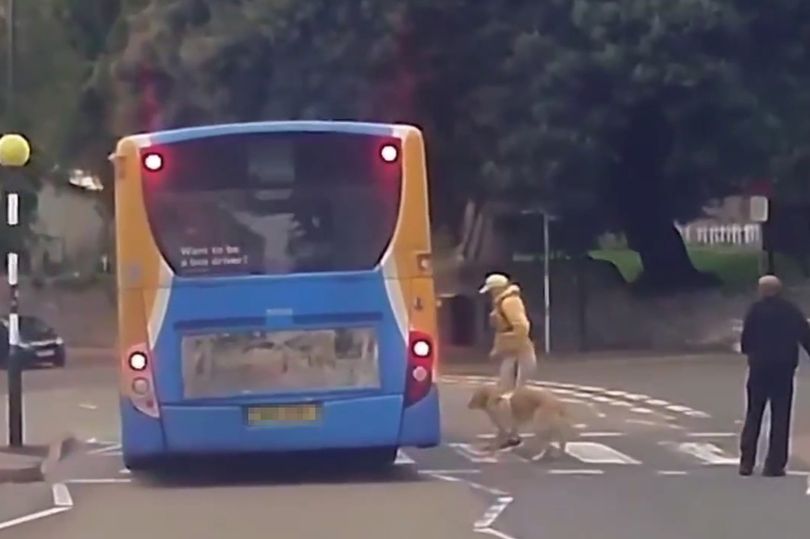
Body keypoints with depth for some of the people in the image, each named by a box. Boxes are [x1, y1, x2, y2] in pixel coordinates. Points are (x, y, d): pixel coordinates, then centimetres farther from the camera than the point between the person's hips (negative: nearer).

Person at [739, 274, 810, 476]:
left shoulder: (756, 310, -5)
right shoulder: (792, 311, 2)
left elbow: (746, 340, -7)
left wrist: (749, 350, 14)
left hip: (759, 368, -1)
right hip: (784, 369, 1)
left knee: (753, 416, 8)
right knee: (780, 418, 4)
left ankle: (747, 463, 5)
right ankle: (774, 465, -1)